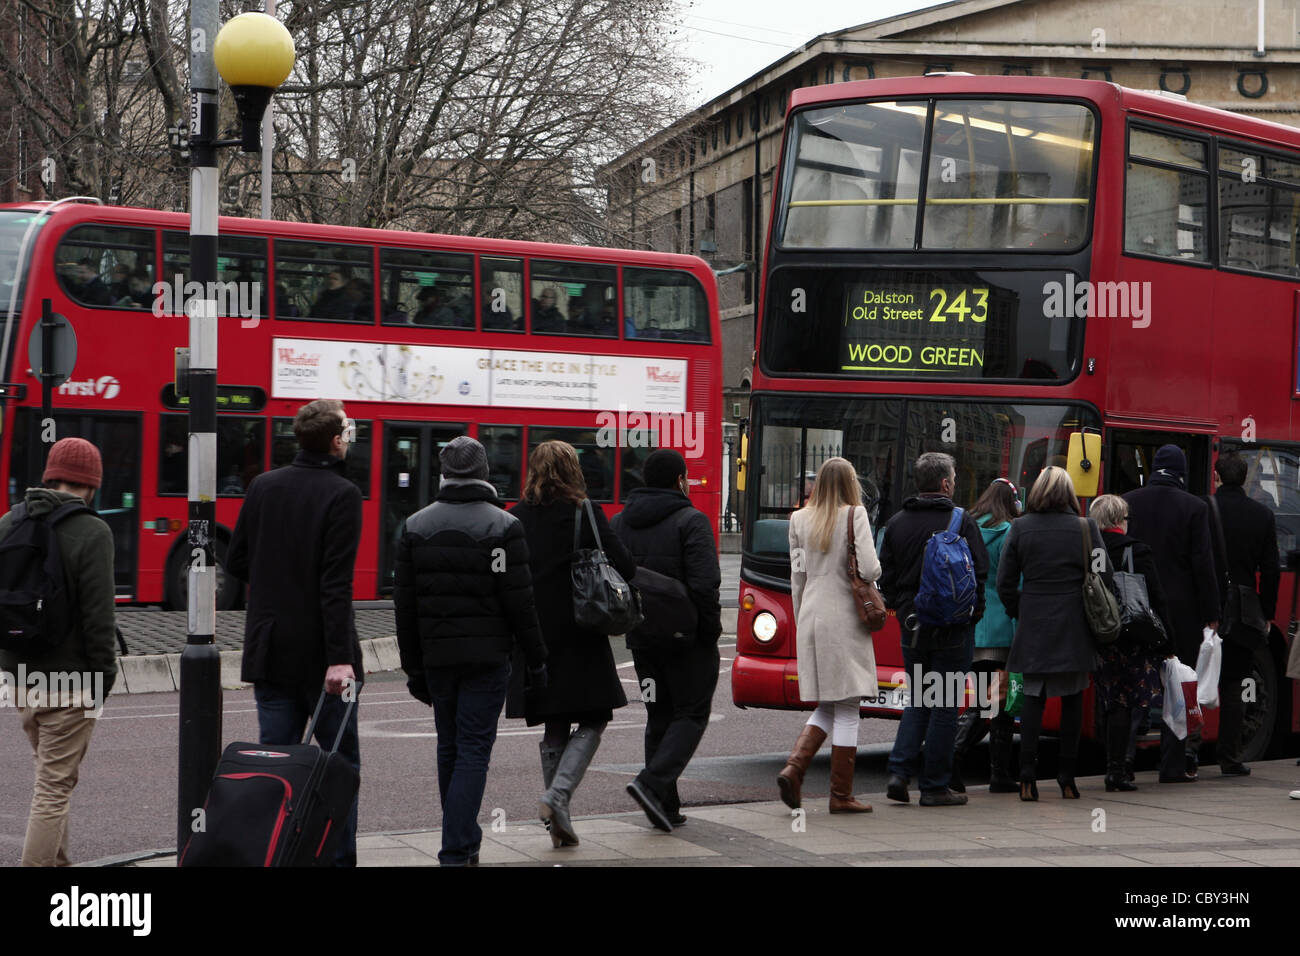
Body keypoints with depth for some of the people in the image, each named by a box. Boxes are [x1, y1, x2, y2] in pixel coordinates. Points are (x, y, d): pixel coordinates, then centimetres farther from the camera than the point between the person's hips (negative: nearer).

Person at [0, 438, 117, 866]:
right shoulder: (92, 533, -15)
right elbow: (98, 614, -16)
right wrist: (103, 677, -7)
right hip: (69, 679, -7)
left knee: (53, 777, 23)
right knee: (54, 786, -3)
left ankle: (57, 862, 31)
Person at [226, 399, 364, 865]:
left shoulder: (262, 487, 5)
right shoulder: (341, 495, -12)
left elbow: (236, 562, 10)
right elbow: (336, 583, -19)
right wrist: (339, 658, -21)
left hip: (269, 652, 5)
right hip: (318, 653, -5)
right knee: (341, 762, 7)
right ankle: (337, 857, 7)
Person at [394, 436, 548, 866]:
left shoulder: (416, 526, 4)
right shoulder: (503, 527, -9)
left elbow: (405, 605, 5)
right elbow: (519, 601, -10)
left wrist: (413, 668, 11)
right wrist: (536, 659, 0)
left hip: (436, 655, 4)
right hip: (487, 657, -4)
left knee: (449, 748, 17)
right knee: (473, 750, -3)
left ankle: (465, 841, 27)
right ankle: (456, 852, -10)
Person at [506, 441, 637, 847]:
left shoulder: (516, 517, 3)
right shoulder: (584, 514, -8)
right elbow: (624, 565, -11)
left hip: (533, 636, 4)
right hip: (577, 636, -4)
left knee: (555, 729, 13)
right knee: (592, 722, 7)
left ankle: (559, 822, 12)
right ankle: (557, 795, -14)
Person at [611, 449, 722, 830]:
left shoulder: (618, 523, 9)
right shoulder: (691, 522, -12)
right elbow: (704, 584, -20)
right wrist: (711, 628, -9)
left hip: (641, 638, 6)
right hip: (687, 638, -6)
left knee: (659, 717, 14)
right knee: (691, 714, 3)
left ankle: (665, 806, 12)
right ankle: (653, 783, -16)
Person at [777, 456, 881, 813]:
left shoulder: (800, 520, 8)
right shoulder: (854, 515, -7)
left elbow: (797, 577, 12)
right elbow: (869, 569, -16)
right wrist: (873, 572, 7)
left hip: (811, 615, 5)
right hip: (844, 619, -5)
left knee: (826, 707, 16)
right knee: (846, 709, 2)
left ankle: (793, 767, -4)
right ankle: (841, 795, 4)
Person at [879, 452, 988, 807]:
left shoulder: (896, 524, 5)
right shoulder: (962, 522, -9)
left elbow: (885, 577, 7)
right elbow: (979, 573, -9)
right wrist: (974, 612, 6)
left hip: (912, 627, 4)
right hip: (952, 630, -4)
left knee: (918, 700, 17)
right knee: (945, 705, 2)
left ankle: (899, 771, 4)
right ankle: (935, 786, 4)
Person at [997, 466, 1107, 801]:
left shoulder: (1020, 528, -1)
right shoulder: (1085, 528, -4)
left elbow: (1005, 582, 0)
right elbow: (1103, 578, -3)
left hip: (1033, 626, 1)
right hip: (1073, 628, -1)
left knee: (1033, 697, 6)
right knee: (1072, 698, 8)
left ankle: (1027, 773, -6)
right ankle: (1066, 776, 9)